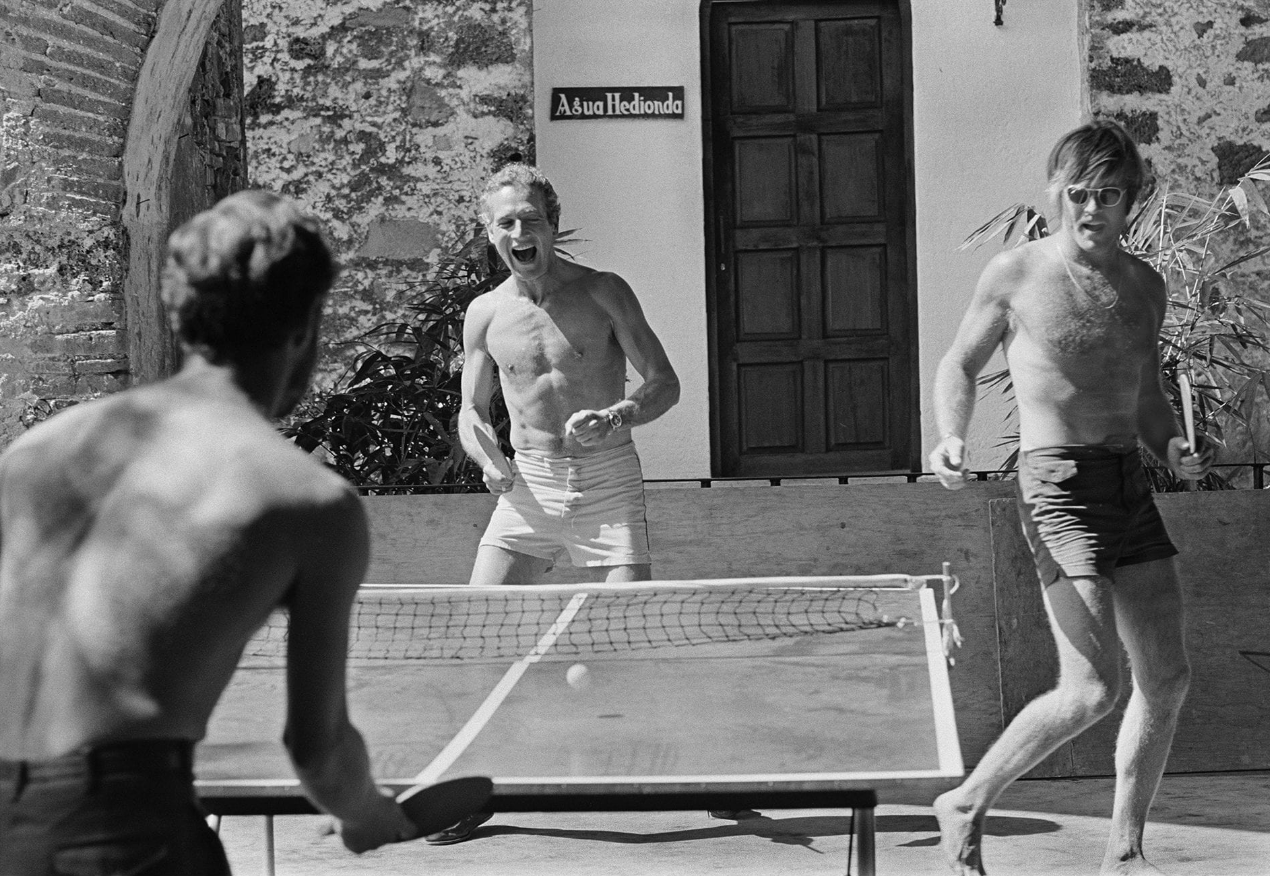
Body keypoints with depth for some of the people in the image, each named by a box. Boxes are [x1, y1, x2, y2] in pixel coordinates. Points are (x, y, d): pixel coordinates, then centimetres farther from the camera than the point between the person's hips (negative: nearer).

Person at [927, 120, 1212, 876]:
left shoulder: (1145, 286, 13)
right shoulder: (1016, 275, -2)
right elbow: (960, 365, 8)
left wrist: (1174, 448, 1)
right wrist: (954, 437, -10)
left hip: (1133, 485, 7)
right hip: (1060, 481, -7)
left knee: (1168, 678, 7)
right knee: (1093, 691, -14)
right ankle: (967, 807, 4)